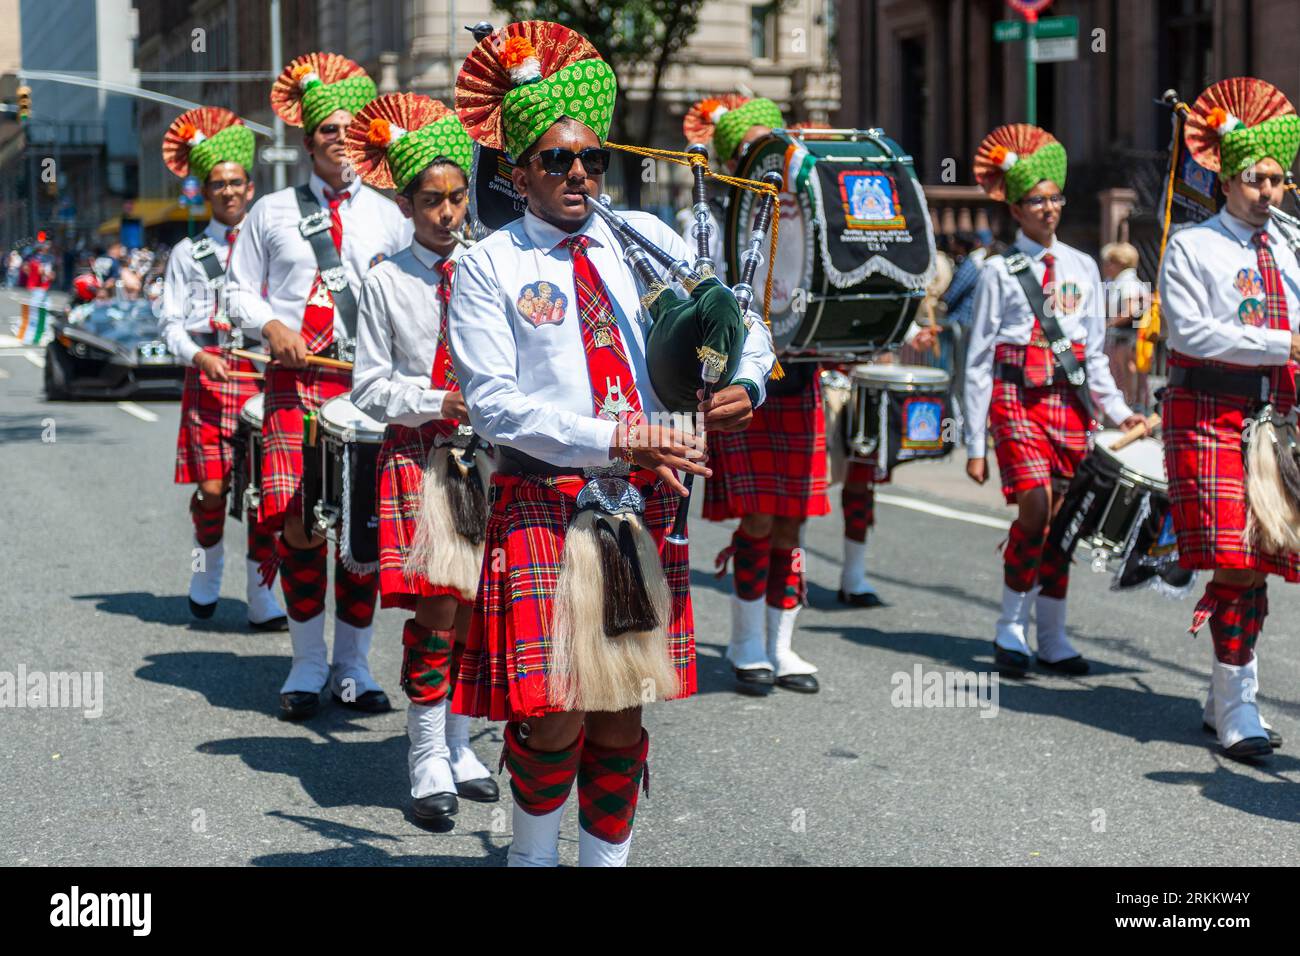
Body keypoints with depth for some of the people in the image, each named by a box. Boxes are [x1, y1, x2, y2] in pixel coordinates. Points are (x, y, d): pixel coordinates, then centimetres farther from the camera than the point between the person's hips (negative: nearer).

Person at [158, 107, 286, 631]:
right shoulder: (189, 253, 11)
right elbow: (171, 322, 7)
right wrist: (200, 356, -10)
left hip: (262, 374, 1)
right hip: (209, 373, -1)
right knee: (211, 488, -6)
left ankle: (259, 593, 6)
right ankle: (208, 565, 23)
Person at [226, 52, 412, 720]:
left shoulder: (386, 215, 13)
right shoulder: (272, 212, 11)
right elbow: (241, 290, 13)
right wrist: (271, 326, -5)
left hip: (366, 382, 1)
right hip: (294, 381, -1)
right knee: (297, 522, -8)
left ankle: (352, 667, 12)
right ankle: (308, 666, 7)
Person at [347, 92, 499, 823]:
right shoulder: (386, 283, 0)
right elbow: (372, 386, 0)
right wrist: (440, 404, -13)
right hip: (417, 455, -2)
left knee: (474, 606, 6)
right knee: (435, 608, -6)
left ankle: (460, 745, 21)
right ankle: (429, 762, 3)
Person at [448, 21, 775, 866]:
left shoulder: (645, 239, 11)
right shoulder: (490, 266, -1)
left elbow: (738, 320, 15)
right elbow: (495, 404, -10)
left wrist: (742, 382, -9)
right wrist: (615, 439, -19)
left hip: (644, 510, 4)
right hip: (544, 505, -4)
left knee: (622, 719, 9)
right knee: (553, 721, -6)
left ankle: (607, 856, 23)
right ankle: (533, 853, 20)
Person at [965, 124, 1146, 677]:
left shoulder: (1083, 269, 13)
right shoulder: (1000, 272, 1)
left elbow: (1094, 354, 17)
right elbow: (978, 361, 0)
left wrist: (1118, 412, 3)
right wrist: (975, 444, -3)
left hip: (1071, 402, 4)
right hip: (1017, 400, -4)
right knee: (1036, 506, -20)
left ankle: (1053, 640, 14)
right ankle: (1011, 627, -6)